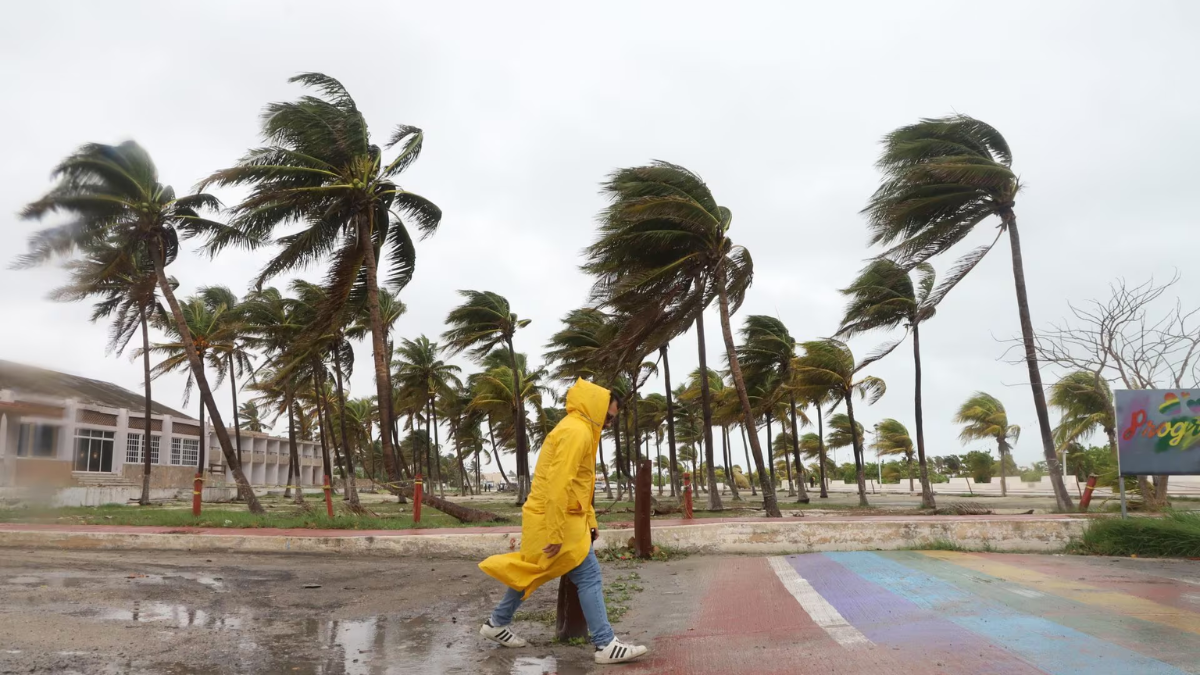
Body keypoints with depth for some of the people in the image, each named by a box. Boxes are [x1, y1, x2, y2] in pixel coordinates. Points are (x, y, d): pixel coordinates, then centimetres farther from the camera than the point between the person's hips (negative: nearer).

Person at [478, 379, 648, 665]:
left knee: (531, 573, 19)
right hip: (554, 520, -10)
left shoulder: (580, 431, 15)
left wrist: (589, 523, 17)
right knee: (589, 576, -6)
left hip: (547, 518, 10)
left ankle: (497, 624, 32)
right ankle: (606, 645, -1)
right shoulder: (575, 431, -19)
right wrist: (556, 533, -24)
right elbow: (558, 485, -25)